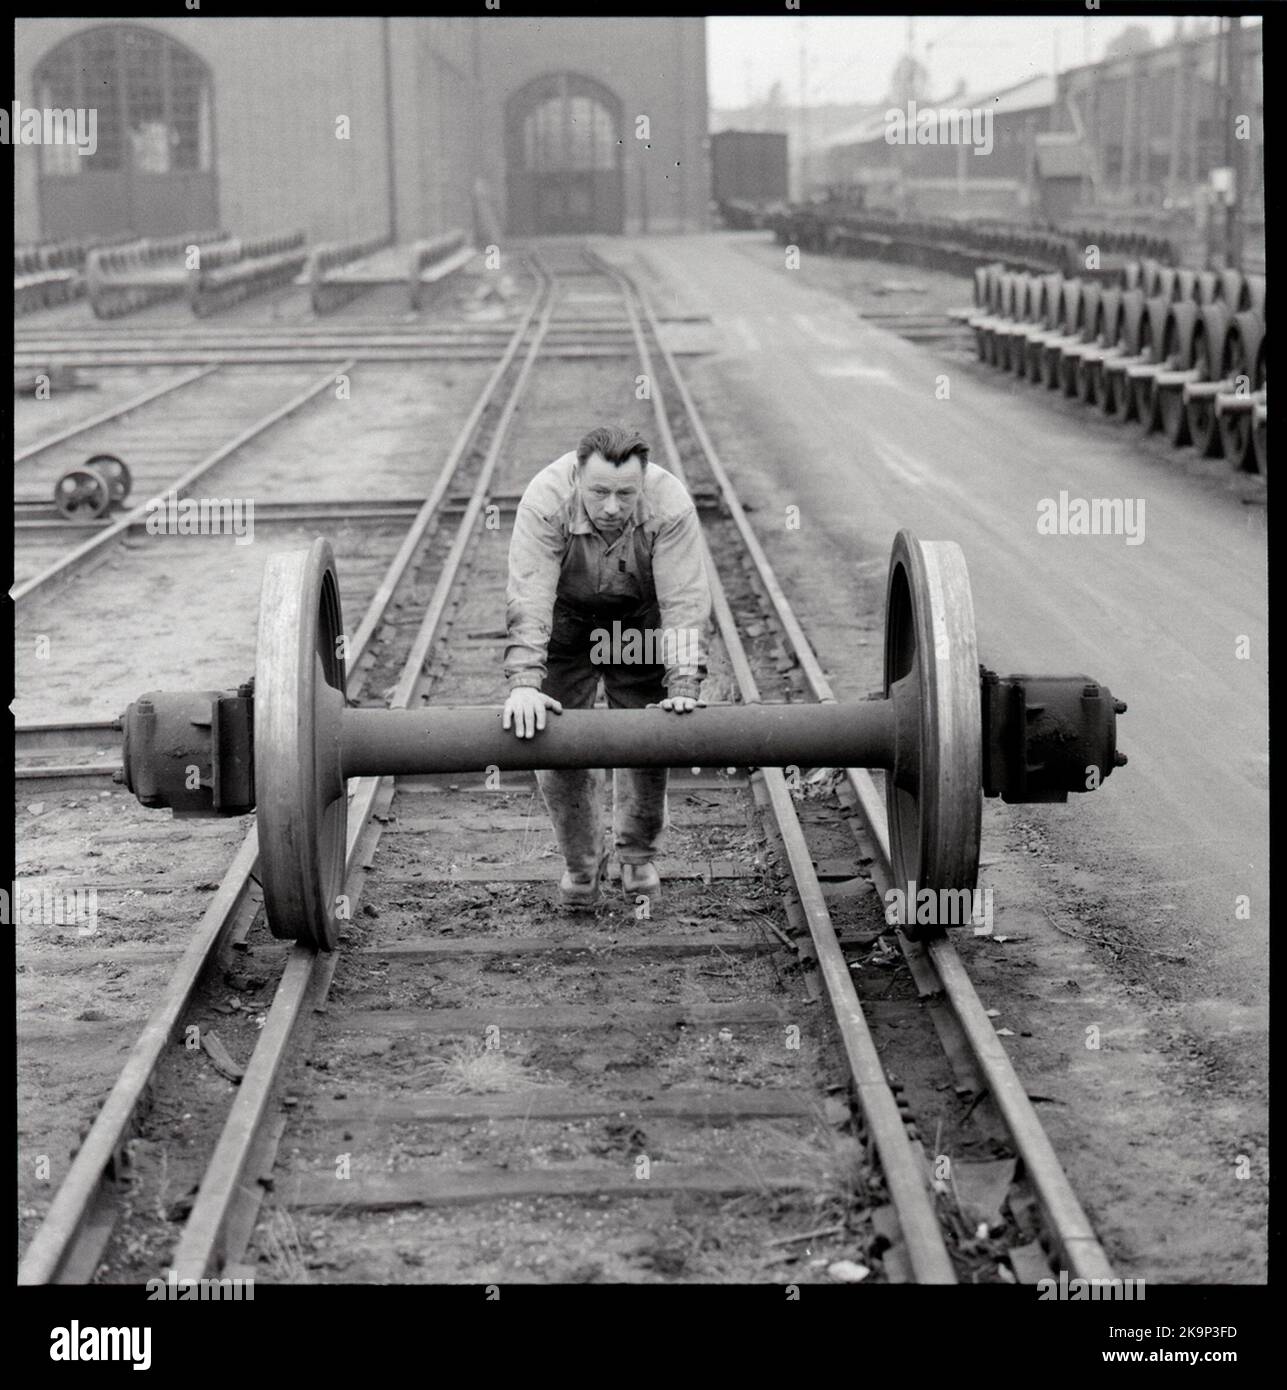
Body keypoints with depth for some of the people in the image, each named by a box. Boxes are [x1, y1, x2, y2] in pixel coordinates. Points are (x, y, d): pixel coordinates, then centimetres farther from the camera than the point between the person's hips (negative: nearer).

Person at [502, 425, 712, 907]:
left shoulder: (670, 505, -30)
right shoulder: (544, 501, -32)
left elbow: (685, 601, -30)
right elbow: (528, 597, -36)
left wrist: (684, 688, -38)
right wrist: (524, 681, -45)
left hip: (638, 619, 0)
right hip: (566, 619, 0)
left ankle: (638, 853, 25)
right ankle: (581, 863, 17)